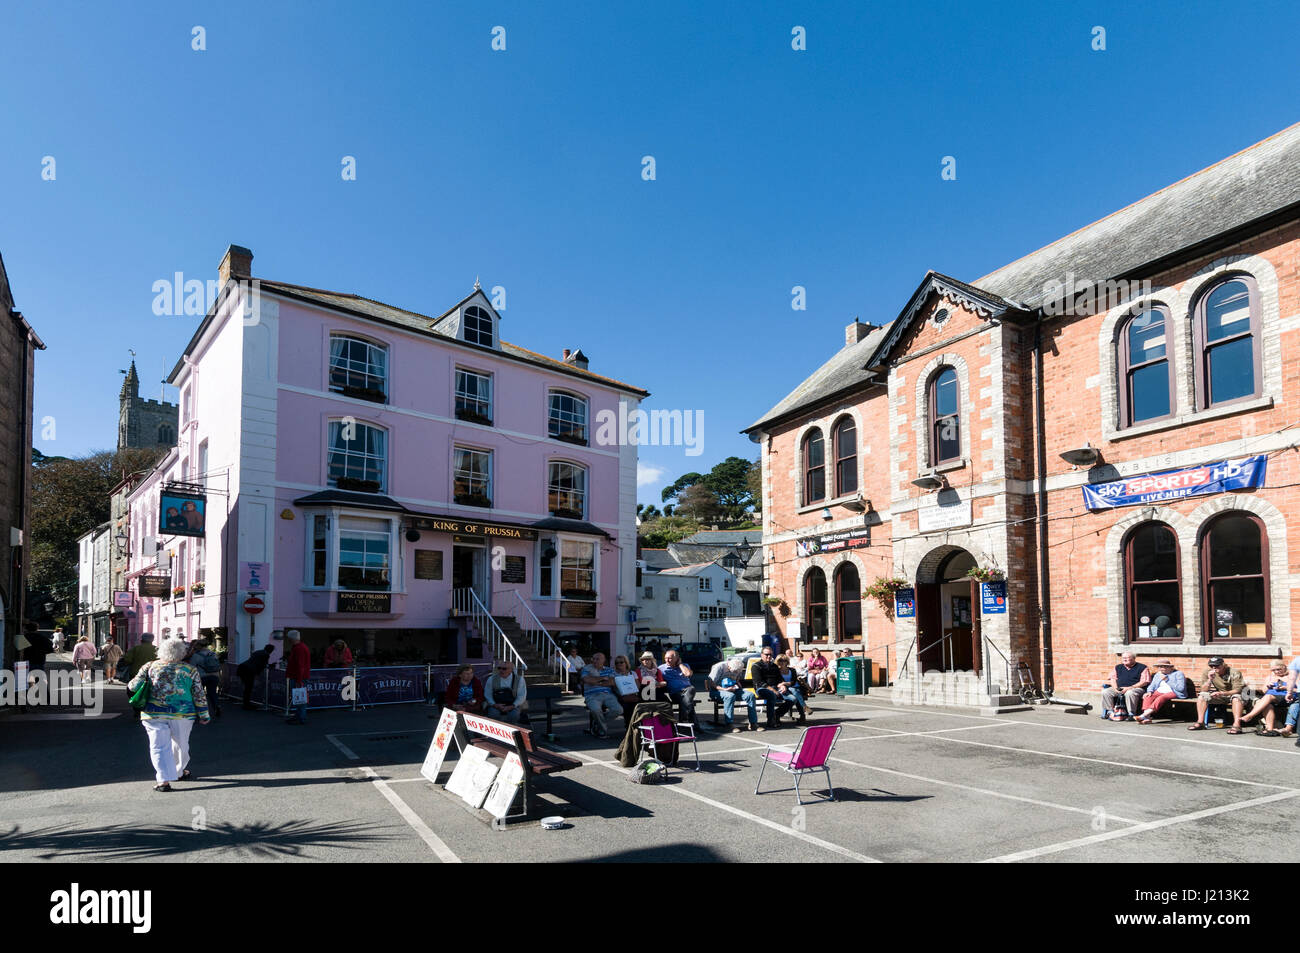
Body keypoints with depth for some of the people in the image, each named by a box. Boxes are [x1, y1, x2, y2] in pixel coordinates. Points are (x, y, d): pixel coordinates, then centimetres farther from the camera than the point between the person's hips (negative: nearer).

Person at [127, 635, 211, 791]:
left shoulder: (150, 666, 4)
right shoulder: (190, 669, 2)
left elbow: (133, 686, 2)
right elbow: (199, 695, 3)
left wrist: (129, 686, 26)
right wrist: (204, 715, 11)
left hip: (154, 714, 0)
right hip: (182, 714, 0)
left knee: (160, 746, 1)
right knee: (180, 744, 18)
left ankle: (163, 779, -10)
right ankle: (179, 772, 35)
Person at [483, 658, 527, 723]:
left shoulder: (519, 679, 0)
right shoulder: (491, 679, 4)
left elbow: (521, 696, -2)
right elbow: (487, 695, 5)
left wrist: (511, 707, -16)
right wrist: (495, 705, -13)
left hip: (513, 706, -1)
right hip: (496, 705, 1)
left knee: (514, 714, -33)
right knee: (493, 714, -32)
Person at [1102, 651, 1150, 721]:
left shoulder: (1142, 668, 2)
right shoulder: (1118, 667, 19)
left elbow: (1144, 682, -7)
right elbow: (1113, 678, 16)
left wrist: (1129, 688, -16)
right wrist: (1115, 688, -6)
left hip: (1136, 688, -5)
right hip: (1119, 688, 5)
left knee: (1129, 693, -41)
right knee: (1105, 692, -21)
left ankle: (1131, 714, -29)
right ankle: (1110, 712, -15)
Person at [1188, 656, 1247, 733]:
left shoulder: (1234, 673, -20)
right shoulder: (1208, 672, -10)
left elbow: (1237, 690, -26)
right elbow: (1204, 690, -12)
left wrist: (1221, 693, -41)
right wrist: (1210, 679, -31)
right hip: (1218, 695, 4)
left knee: (1236, 698, -37)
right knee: (1202, 696, -19)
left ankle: (1237, 725, -47)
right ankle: (1200, 723, -21)